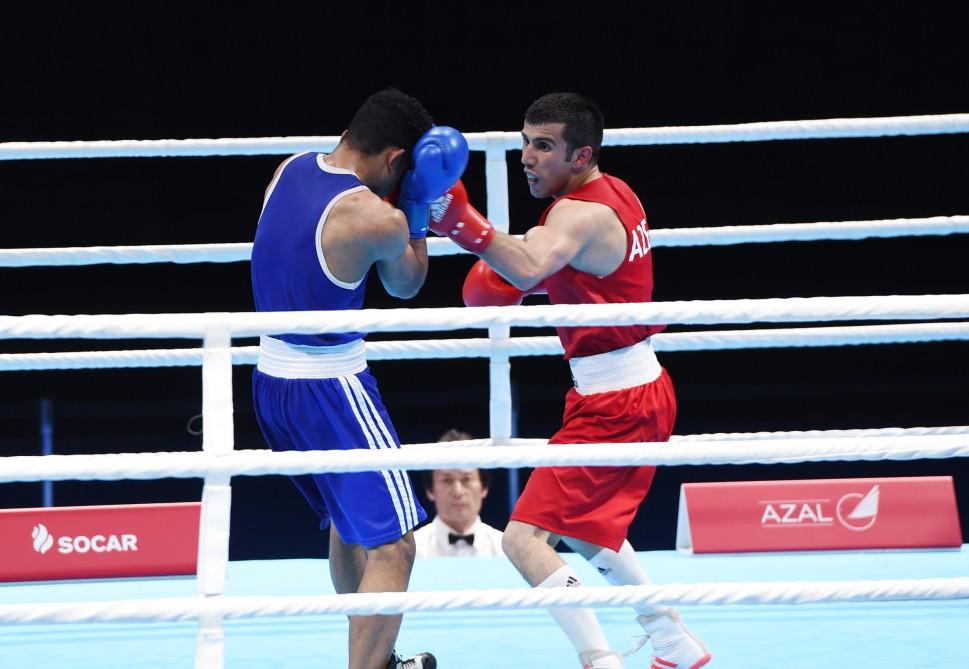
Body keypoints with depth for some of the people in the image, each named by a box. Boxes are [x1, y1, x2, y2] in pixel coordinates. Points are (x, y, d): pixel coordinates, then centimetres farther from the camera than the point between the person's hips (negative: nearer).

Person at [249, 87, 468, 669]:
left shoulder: (288, 171, 2)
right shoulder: (379, 220, -19)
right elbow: (406, 285, 1)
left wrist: (405, 206, 12)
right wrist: (418, 204, 4)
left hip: (271, 377, 9)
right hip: (330, 388, -9)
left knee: (349, 522, 26)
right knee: (393, 544, -6)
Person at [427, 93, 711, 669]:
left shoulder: (581, 214, -21)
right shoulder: (615, 193, 10)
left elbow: (529, 269, -42)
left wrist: (464, 223, -56)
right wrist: (511, 284, 9)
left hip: (613, 406, -10)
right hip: (644, 391, 10)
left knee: (524, 538, -13)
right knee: (583, 528, 28)